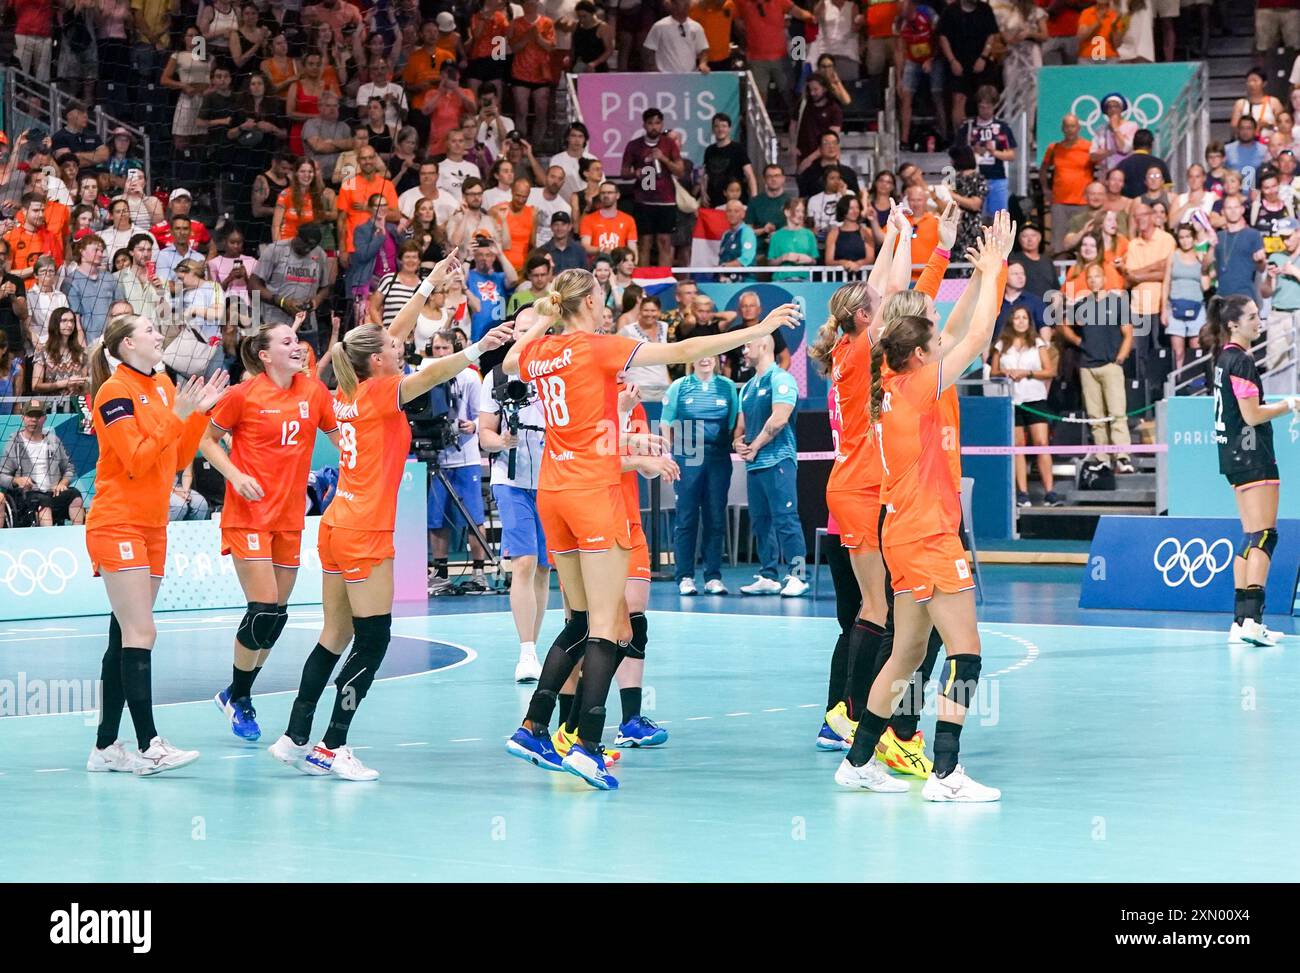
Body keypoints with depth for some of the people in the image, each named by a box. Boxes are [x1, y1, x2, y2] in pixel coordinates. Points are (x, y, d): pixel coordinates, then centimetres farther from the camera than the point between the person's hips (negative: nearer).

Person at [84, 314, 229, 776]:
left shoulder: (164, 385, 12)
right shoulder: (114, 392, -10)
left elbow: (178, 459, 14)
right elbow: (136, 460, -17)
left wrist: (200, 412, 5)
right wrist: (177, 417, -20)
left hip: (152, 526, 8)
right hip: (118, 525, -8)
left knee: (125, 637, 8)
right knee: (139, 634, -12)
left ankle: (106, 747, 11)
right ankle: (149, 747, -14)